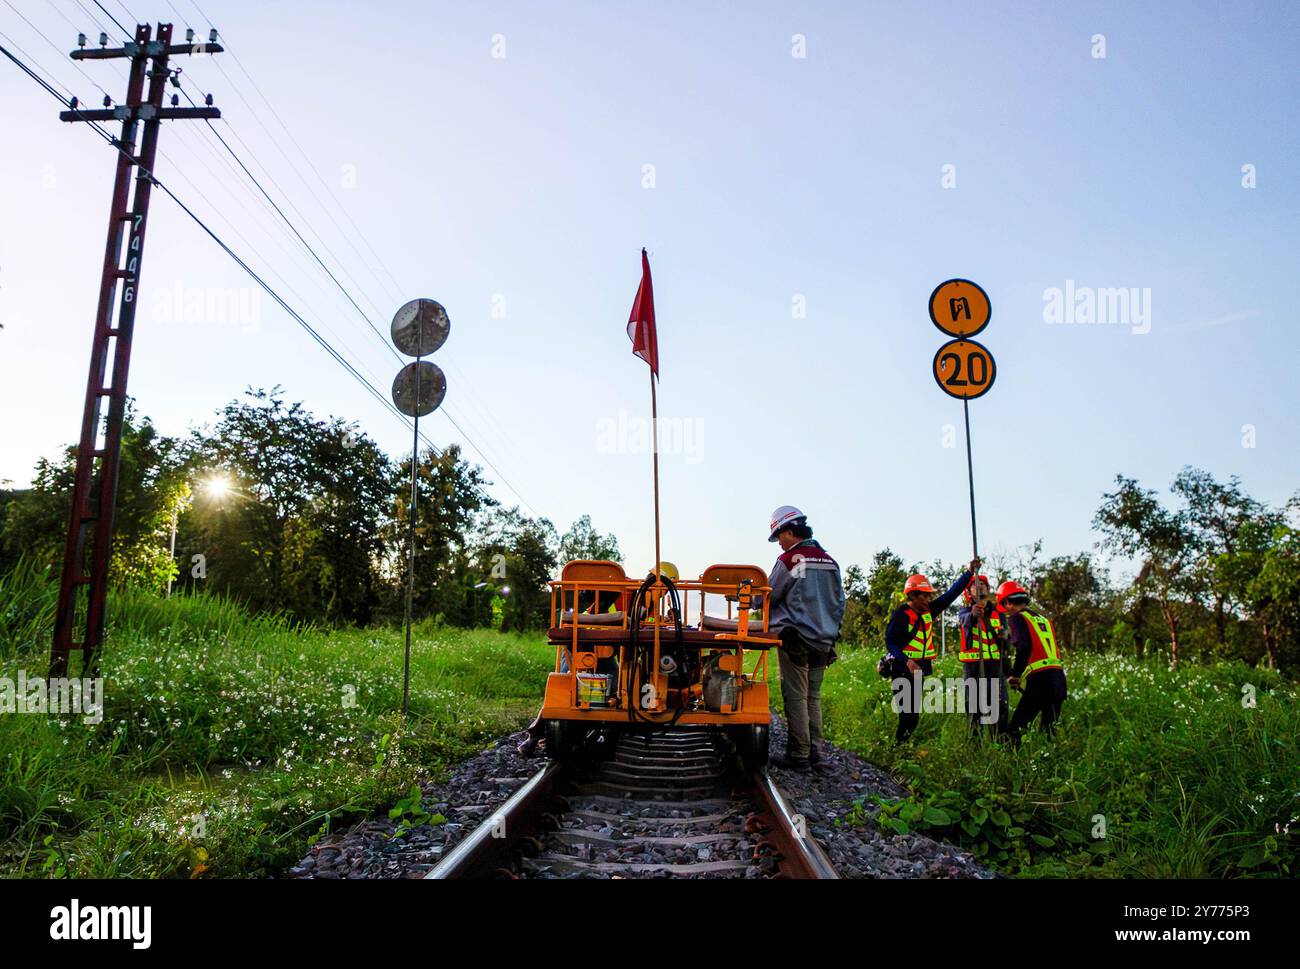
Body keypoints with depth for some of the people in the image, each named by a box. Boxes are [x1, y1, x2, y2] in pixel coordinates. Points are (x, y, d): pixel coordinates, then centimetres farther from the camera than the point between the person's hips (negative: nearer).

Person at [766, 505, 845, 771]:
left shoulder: (790, 559, -9)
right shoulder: (830, 561, 11)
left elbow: (768, 596, -3)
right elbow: (840, 602, 15)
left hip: (795, 638, -7)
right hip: (824, 640, 7)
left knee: (796, 697, -2)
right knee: (813, 696, 13)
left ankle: (799, 755, 0)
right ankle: (814, 751, 14)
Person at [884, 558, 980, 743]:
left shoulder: (928, 610, 9)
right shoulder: (901, 615, -12)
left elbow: (951, 594, 10)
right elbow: (890, 642, -14)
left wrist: (969, 573, 5)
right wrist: (907, 661, -26)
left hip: (919, 670, 8)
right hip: (903, 670, -8)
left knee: (914, 714, 9)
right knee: (907, 714, -11)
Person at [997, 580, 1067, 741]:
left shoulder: (1016, 618, 1)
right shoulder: (1043, 618, 24)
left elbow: (1023, 648, -14)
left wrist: (1015, 675, -3)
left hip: (1039, 678, -8)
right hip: (1059, 675, 8)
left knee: (1016, 727, -6)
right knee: (1050, 728, 16)